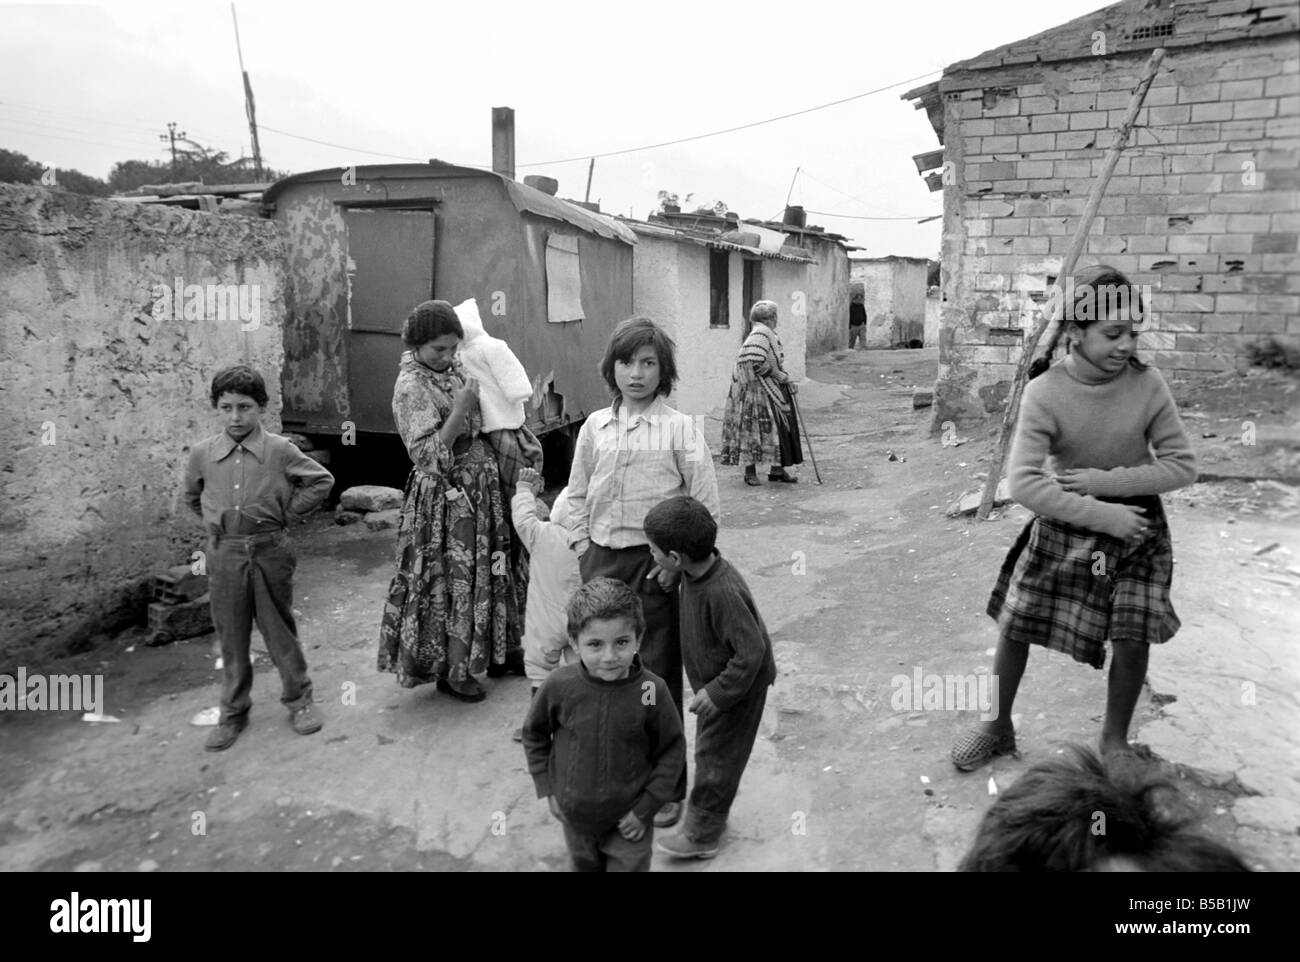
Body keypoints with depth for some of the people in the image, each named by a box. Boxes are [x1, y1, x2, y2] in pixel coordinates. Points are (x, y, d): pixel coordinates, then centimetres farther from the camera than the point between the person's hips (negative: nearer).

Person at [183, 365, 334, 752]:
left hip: (270, 550, -2)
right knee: (231, 636, 11)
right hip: (224, 553, 2)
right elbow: (192, 497, 18)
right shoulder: (202, 453, -1)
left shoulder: (280, 450, -8)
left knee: (280, 630, 8)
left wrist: (287, 514, 0)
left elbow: (322, 481, 2)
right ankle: (233, 712, 24)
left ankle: (298, 700, 23)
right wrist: (217, 524, 10)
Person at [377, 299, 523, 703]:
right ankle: (451, 670, 15)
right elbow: (428, 455, -22)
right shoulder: (411, 387, -16)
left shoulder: (455, 368, 6)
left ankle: (500, 649, 31)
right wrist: (459, 411, -26)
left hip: (479, 487, 8)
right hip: (444, 496, -8)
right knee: (453, 579, 1)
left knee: (487, 569, 16)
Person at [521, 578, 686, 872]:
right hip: (575, 817, 2)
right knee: (585, 866, 25)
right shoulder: (559, 686, -20)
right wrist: (547, 789, -1)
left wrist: (646, 807, -9)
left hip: (628, 823, -2)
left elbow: (672, 750, -10)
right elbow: (534, 734, -1)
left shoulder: (652, 691, -23)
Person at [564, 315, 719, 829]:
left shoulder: (679, 428, -6)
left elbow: (705, 505, -6)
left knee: (657, 672, 3)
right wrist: (584, 550, 6)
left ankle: (667, 788, 19)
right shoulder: (595, 427, 6)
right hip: (602, 560, 4)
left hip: (656, 564, -3)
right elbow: (577, 496, 13)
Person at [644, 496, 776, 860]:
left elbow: (751, 653, -31)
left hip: (737, 685, -9)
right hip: (715, 680, 9)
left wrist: (717, 692, -24)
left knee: (715, 755, 5)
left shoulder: (722, 592, -36)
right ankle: (711, 817, 41)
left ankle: (701, 835, 22)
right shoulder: (697, 571, -9)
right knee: (709, 748, 21)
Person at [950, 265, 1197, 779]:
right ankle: (997, 727, 25)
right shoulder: (1044, 393, -20)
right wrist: (1102, 514, -26)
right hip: (1064, 523, -1)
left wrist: (1107, 479, -20)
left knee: (1133, 636, -3)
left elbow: (1182, 465, -9)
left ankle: (1115, 739, 24)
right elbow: (1024, 483, -25)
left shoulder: (1148, 384, -15)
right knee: (1014, 623, 3)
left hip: (1136, 523, 1)